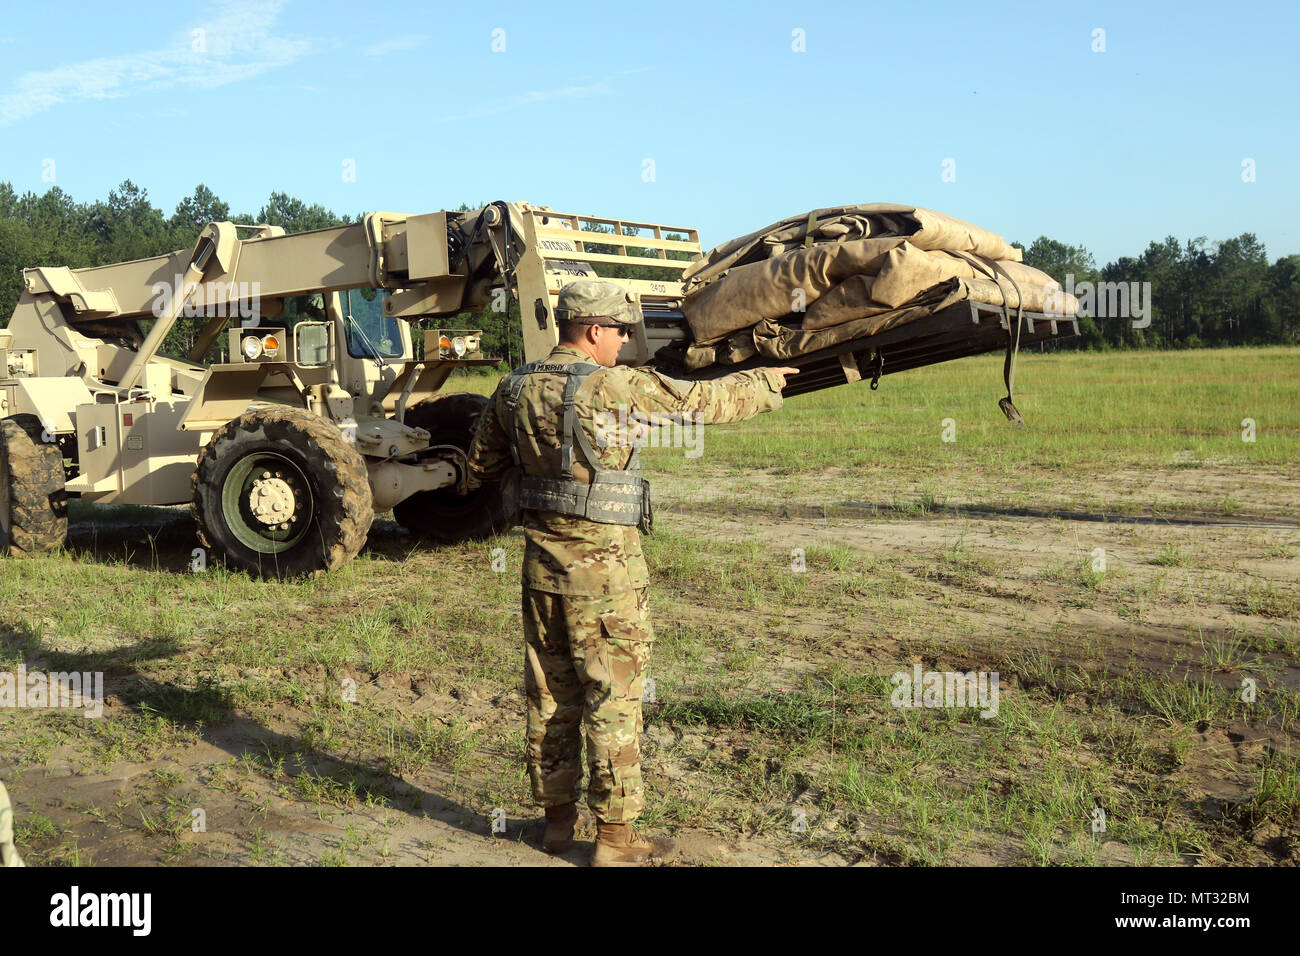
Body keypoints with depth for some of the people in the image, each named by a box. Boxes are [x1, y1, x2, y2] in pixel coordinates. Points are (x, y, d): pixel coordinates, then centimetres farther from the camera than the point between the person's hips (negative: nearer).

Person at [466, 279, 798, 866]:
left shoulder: (517, 387, 4)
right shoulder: (617, 388, -15)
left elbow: (480, 468, 15)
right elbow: (704, 402, -4)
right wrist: (765, 382, 13)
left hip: (542, 564, 7)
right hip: (603, 569, -6)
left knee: (549, 694, 15)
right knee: (613, 698, 3)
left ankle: (557, 818, 27)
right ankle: (615, 837, 11)